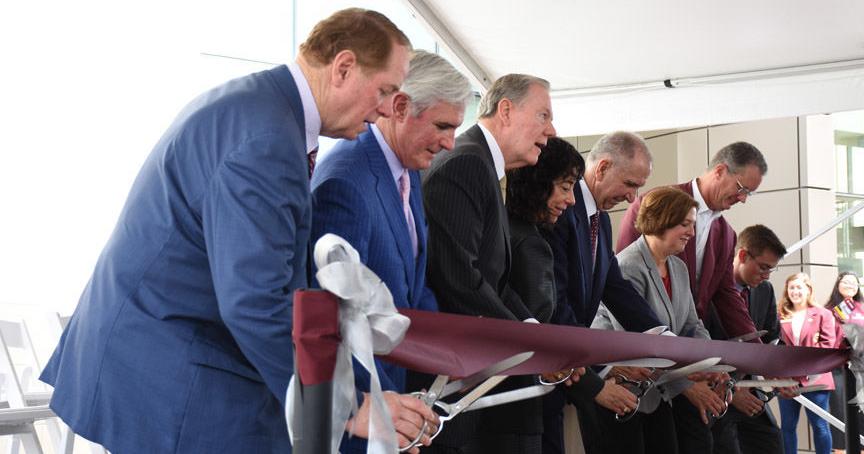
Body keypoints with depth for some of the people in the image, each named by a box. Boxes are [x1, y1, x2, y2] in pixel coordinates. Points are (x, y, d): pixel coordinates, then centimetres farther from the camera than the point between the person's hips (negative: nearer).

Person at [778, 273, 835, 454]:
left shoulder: (822, 314, 5)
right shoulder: (781, 316, 11)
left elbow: (828, 344, -3)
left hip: (813, 377, -3)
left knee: (819, 425, 0)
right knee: (787, 426, 6)